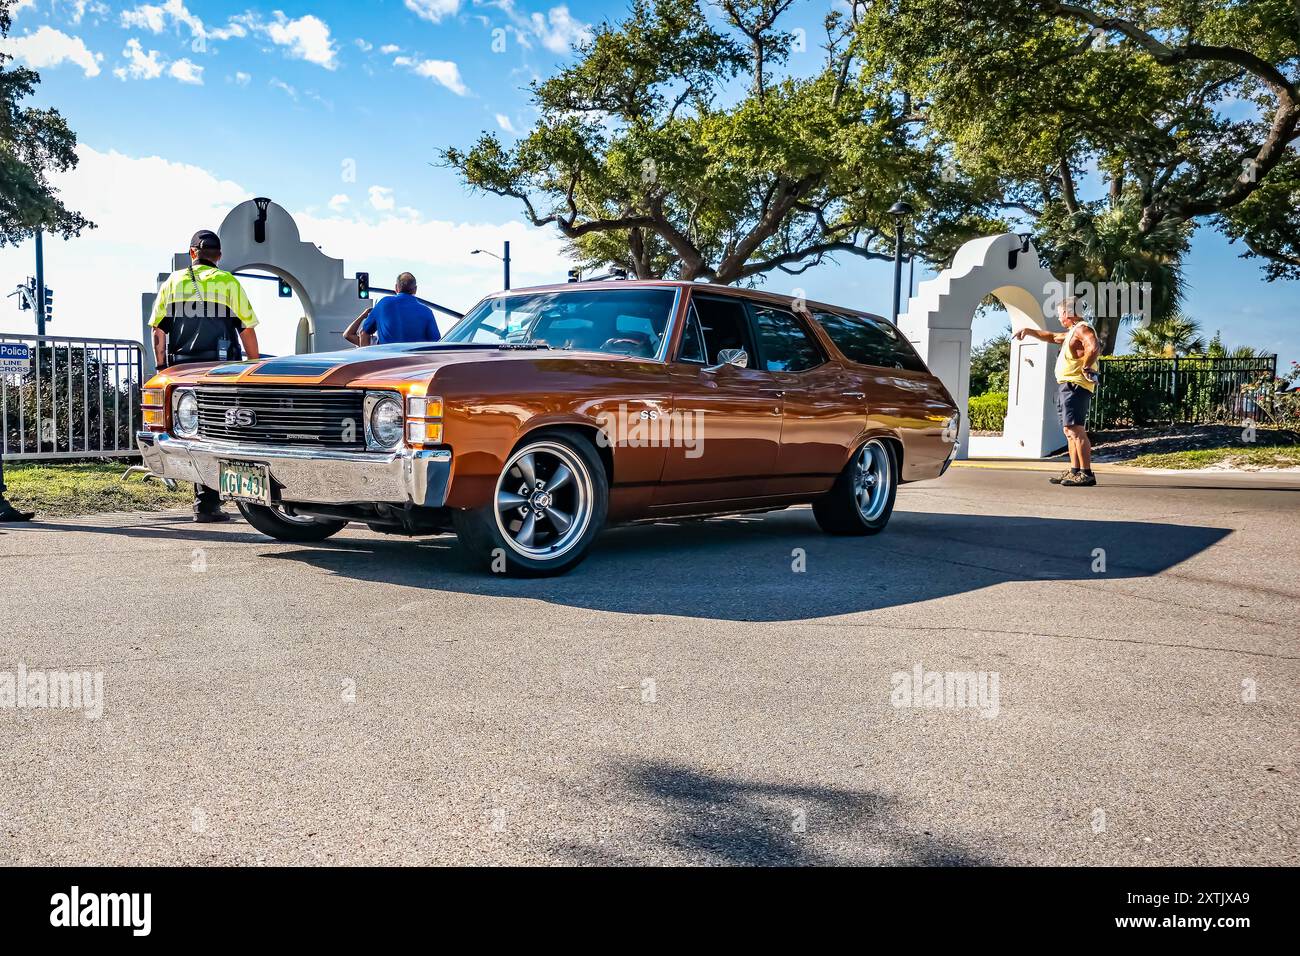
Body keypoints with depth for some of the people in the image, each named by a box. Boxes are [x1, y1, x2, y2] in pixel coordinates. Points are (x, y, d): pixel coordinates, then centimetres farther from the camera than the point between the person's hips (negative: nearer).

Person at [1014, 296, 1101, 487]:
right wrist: (1028, 331, 36)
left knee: (1075, 429, -16)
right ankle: (1075, 471, 17)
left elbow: (1094, 348, -29)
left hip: (1075, 386, -11)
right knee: (1069, 430, 13)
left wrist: (1086, 367, -19)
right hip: (1067, 386, 11)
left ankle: (1086, 474, -20)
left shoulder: (1082, 329, -10)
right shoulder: (1072, 332, 23)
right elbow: (1051, 337, 39)